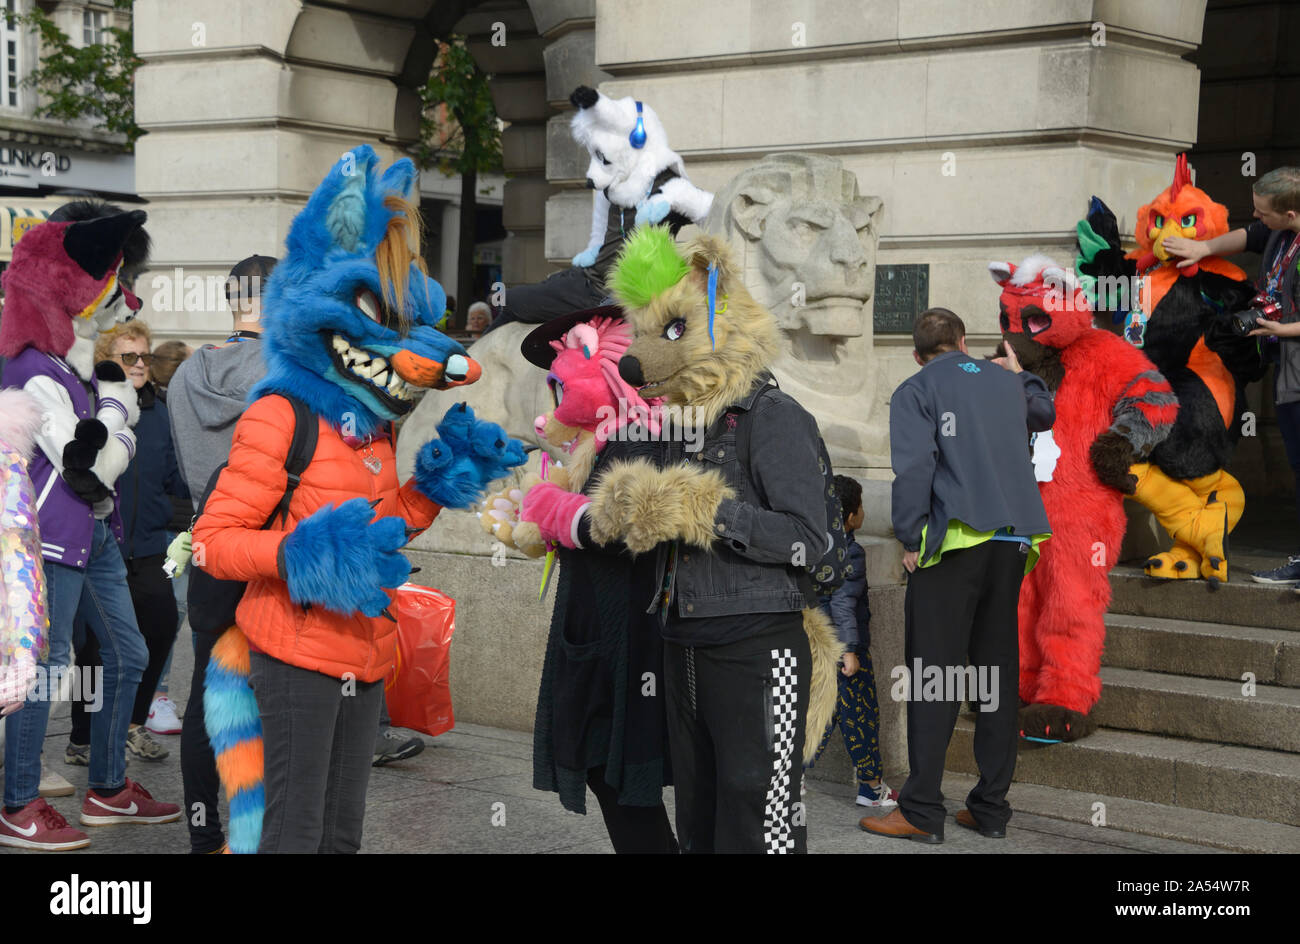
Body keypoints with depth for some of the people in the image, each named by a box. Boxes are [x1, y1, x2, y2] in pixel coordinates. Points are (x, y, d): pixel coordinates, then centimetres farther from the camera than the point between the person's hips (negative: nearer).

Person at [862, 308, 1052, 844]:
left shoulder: (916, 391, 2)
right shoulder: (1006, 383, 18)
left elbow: (913, 468, -11)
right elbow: (1044, 414, 40)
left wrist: (909, 539, -7)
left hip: (955, 542, -5)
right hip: (1012, 543, 5)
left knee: (933, 675, -4)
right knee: (998, 674, 9)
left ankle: (921, 812, -5)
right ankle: (991, 807, 12)